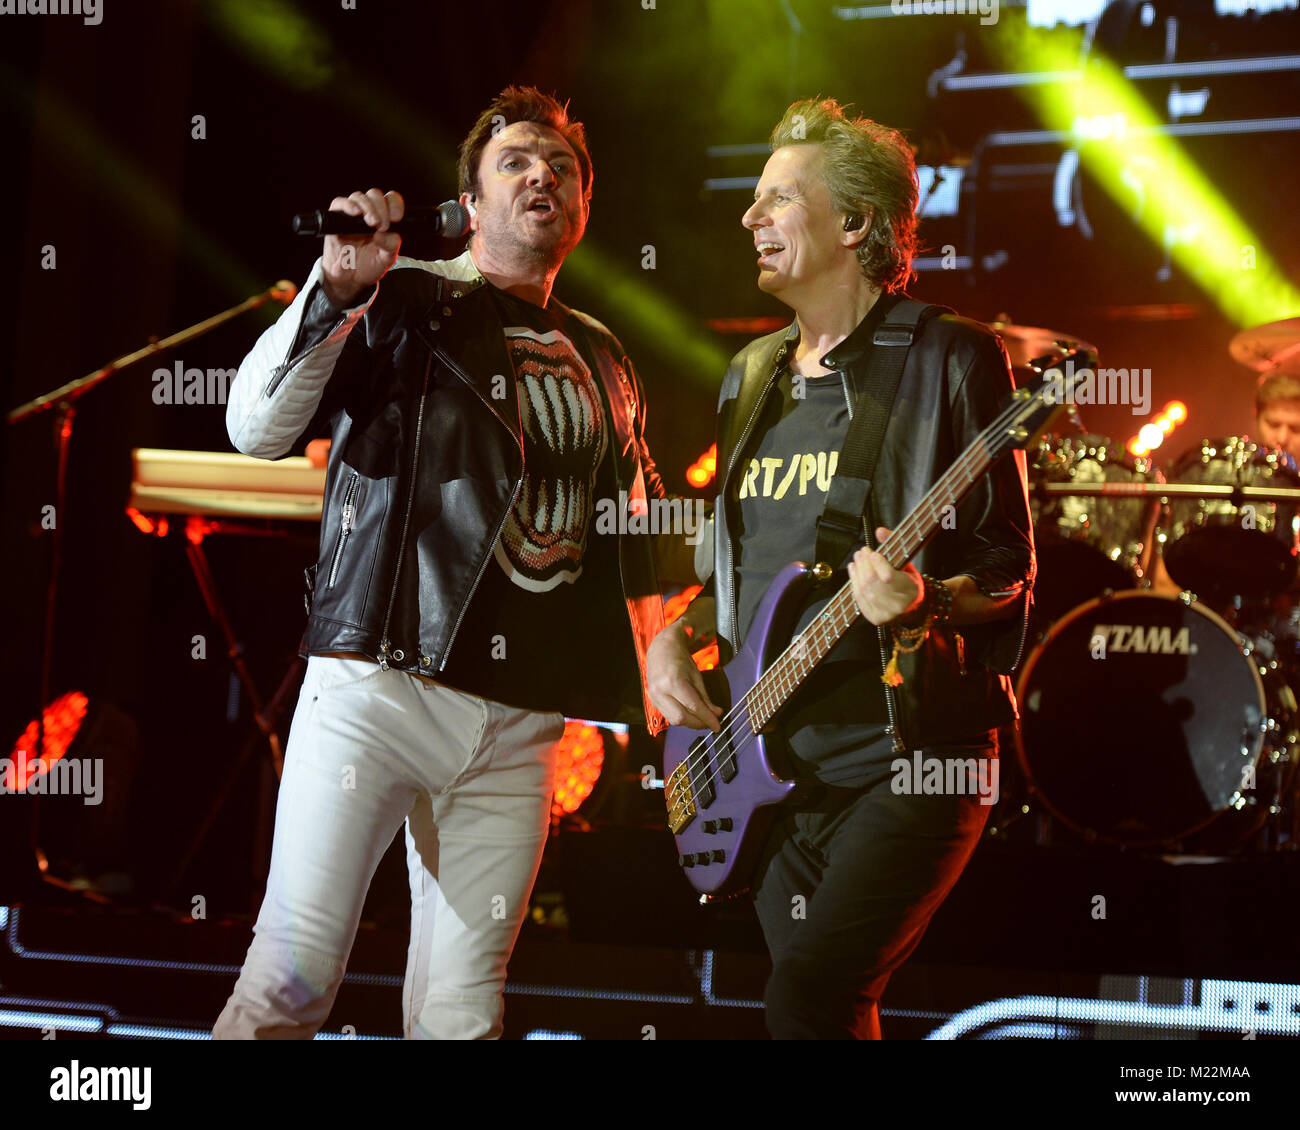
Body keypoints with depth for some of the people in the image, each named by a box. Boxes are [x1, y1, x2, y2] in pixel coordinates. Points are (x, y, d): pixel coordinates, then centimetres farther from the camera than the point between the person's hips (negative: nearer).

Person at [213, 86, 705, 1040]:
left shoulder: (602, 361, 20)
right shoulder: (407, 303, 4)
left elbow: (640, 539, 29)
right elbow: (258, 430, -7)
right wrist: (336, 289, -18)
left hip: (521, 719, 5)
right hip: (379, 683, -5)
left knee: (462, 1011, 4)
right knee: (292, 980, -11)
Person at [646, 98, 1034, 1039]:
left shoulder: (948, 359, -5)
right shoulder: (752, 379, 15)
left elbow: (1010, 570, -7)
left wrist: (923, 601, -26)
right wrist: (675, 638, 6)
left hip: (910, 753, -7)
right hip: (773, 762, 7)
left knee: (809, 997, -20)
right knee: (832, 1009, 10)